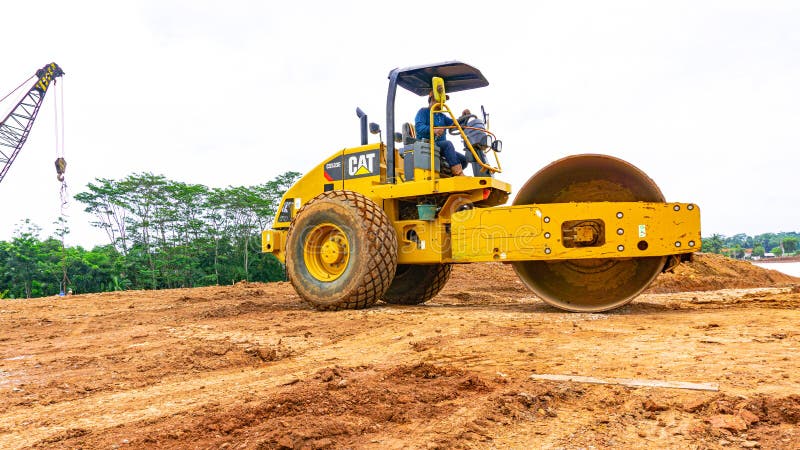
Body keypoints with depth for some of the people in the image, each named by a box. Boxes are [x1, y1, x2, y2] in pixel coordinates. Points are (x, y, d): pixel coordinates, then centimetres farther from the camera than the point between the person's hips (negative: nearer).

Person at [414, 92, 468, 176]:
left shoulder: (441, 116, 28)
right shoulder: (423, 112, 5)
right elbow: (419, 127, -14)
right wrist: (433, 130, -31)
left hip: (440, 146, 8)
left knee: (463, 159, -5)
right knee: (447, 144, -34)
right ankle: (459, 175, -42)